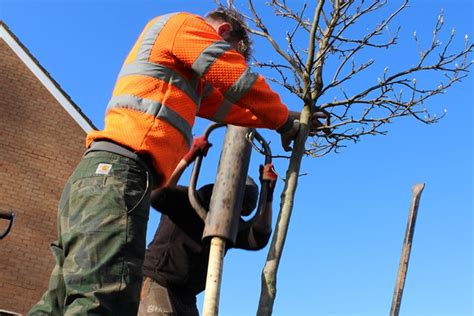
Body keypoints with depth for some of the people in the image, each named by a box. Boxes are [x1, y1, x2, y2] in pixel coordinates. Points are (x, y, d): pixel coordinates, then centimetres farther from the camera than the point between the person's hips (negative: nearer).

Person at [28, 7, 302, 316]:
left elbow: (224, 104, 40)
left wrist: (270, 118, 40)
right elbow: (242, 84, 6)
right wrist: (285, 123, 19)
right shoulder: (183, 25, 8)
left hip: (102, 175, 10)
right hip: (114, 174, -10)